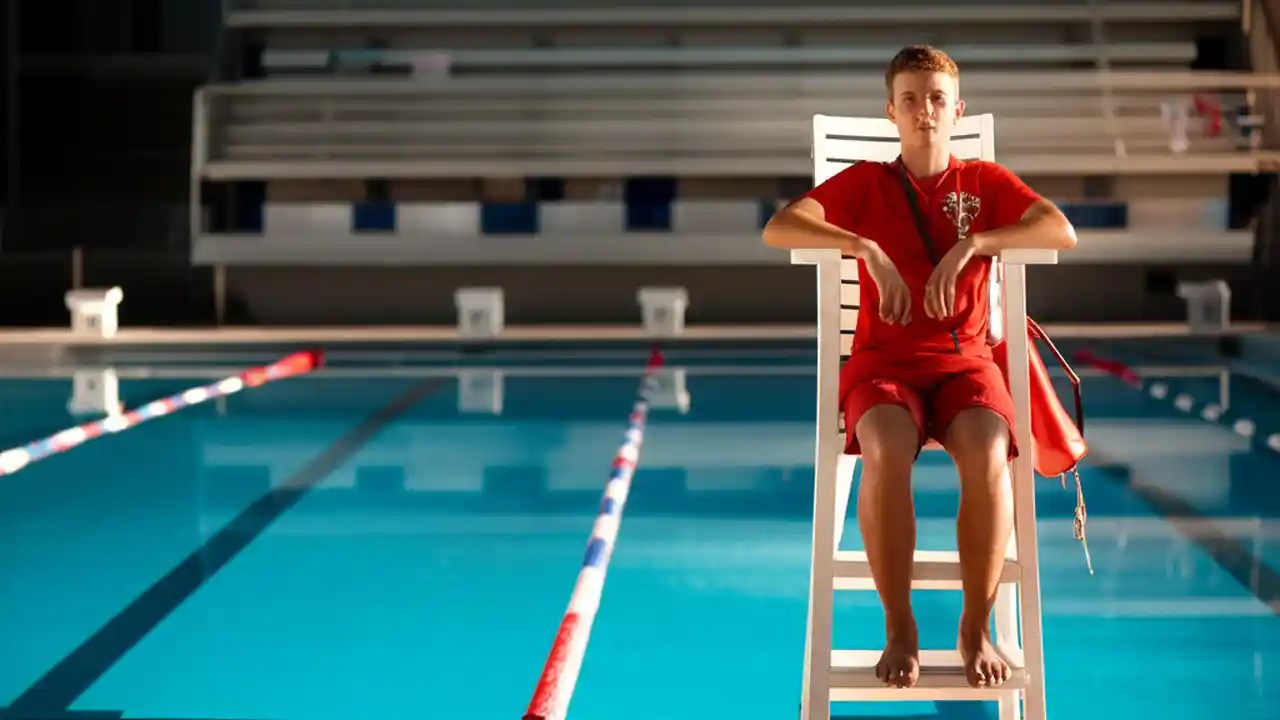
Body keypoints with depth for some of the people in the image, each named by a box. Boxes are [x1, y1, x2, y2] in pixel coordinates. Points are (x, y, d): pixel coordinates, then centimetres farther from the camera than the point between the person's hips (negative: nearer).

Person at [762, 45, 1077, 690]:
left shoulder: (986, 182, 11)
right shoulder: (865, 182, 8)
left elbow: (1063, 232, -7)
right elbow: (776, 229, -9)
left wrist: (970, 244, -19)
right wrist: (868, 248, -21)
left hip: (965, 359, 1)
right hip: (884, 360, -1)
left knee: (987, 453, -34)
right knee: (887, 451, -36)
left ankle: (976, 629, -20)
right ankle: (898, 630, -23)